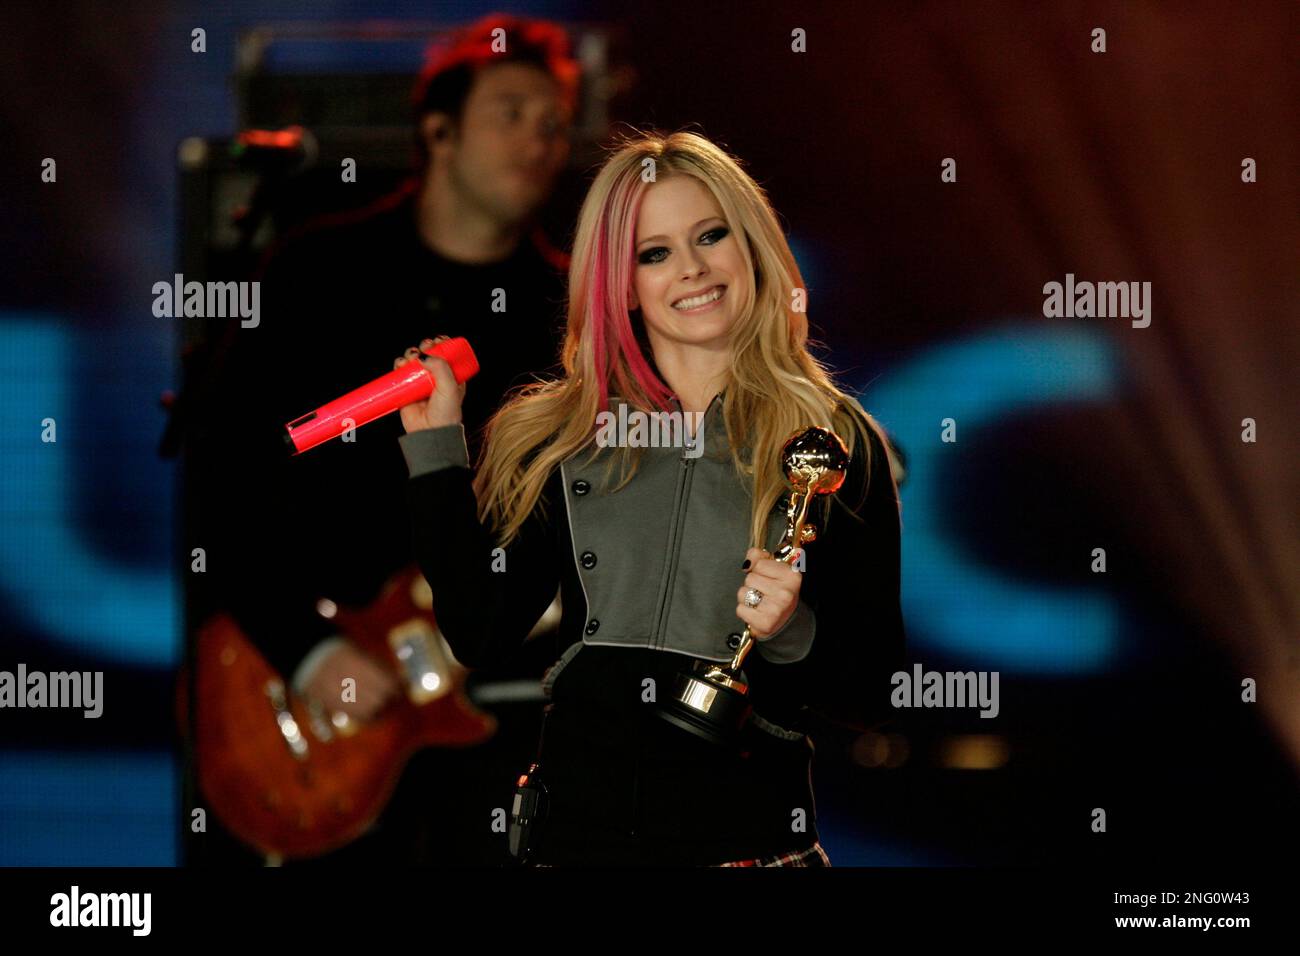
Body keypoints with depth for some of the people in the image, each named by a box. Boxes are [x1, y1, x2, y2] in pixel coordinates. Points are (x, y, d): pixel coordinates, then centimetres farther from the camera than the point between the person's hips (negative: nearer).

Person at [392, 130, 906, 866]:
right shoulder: (559, 433, 5)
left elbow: (866, 703, 1)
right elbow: (483, 637, -3)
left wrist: (792, 633, -19)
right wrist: (436, 446, -2)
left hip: (748, 839, -2)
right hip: (575, 831, 2)